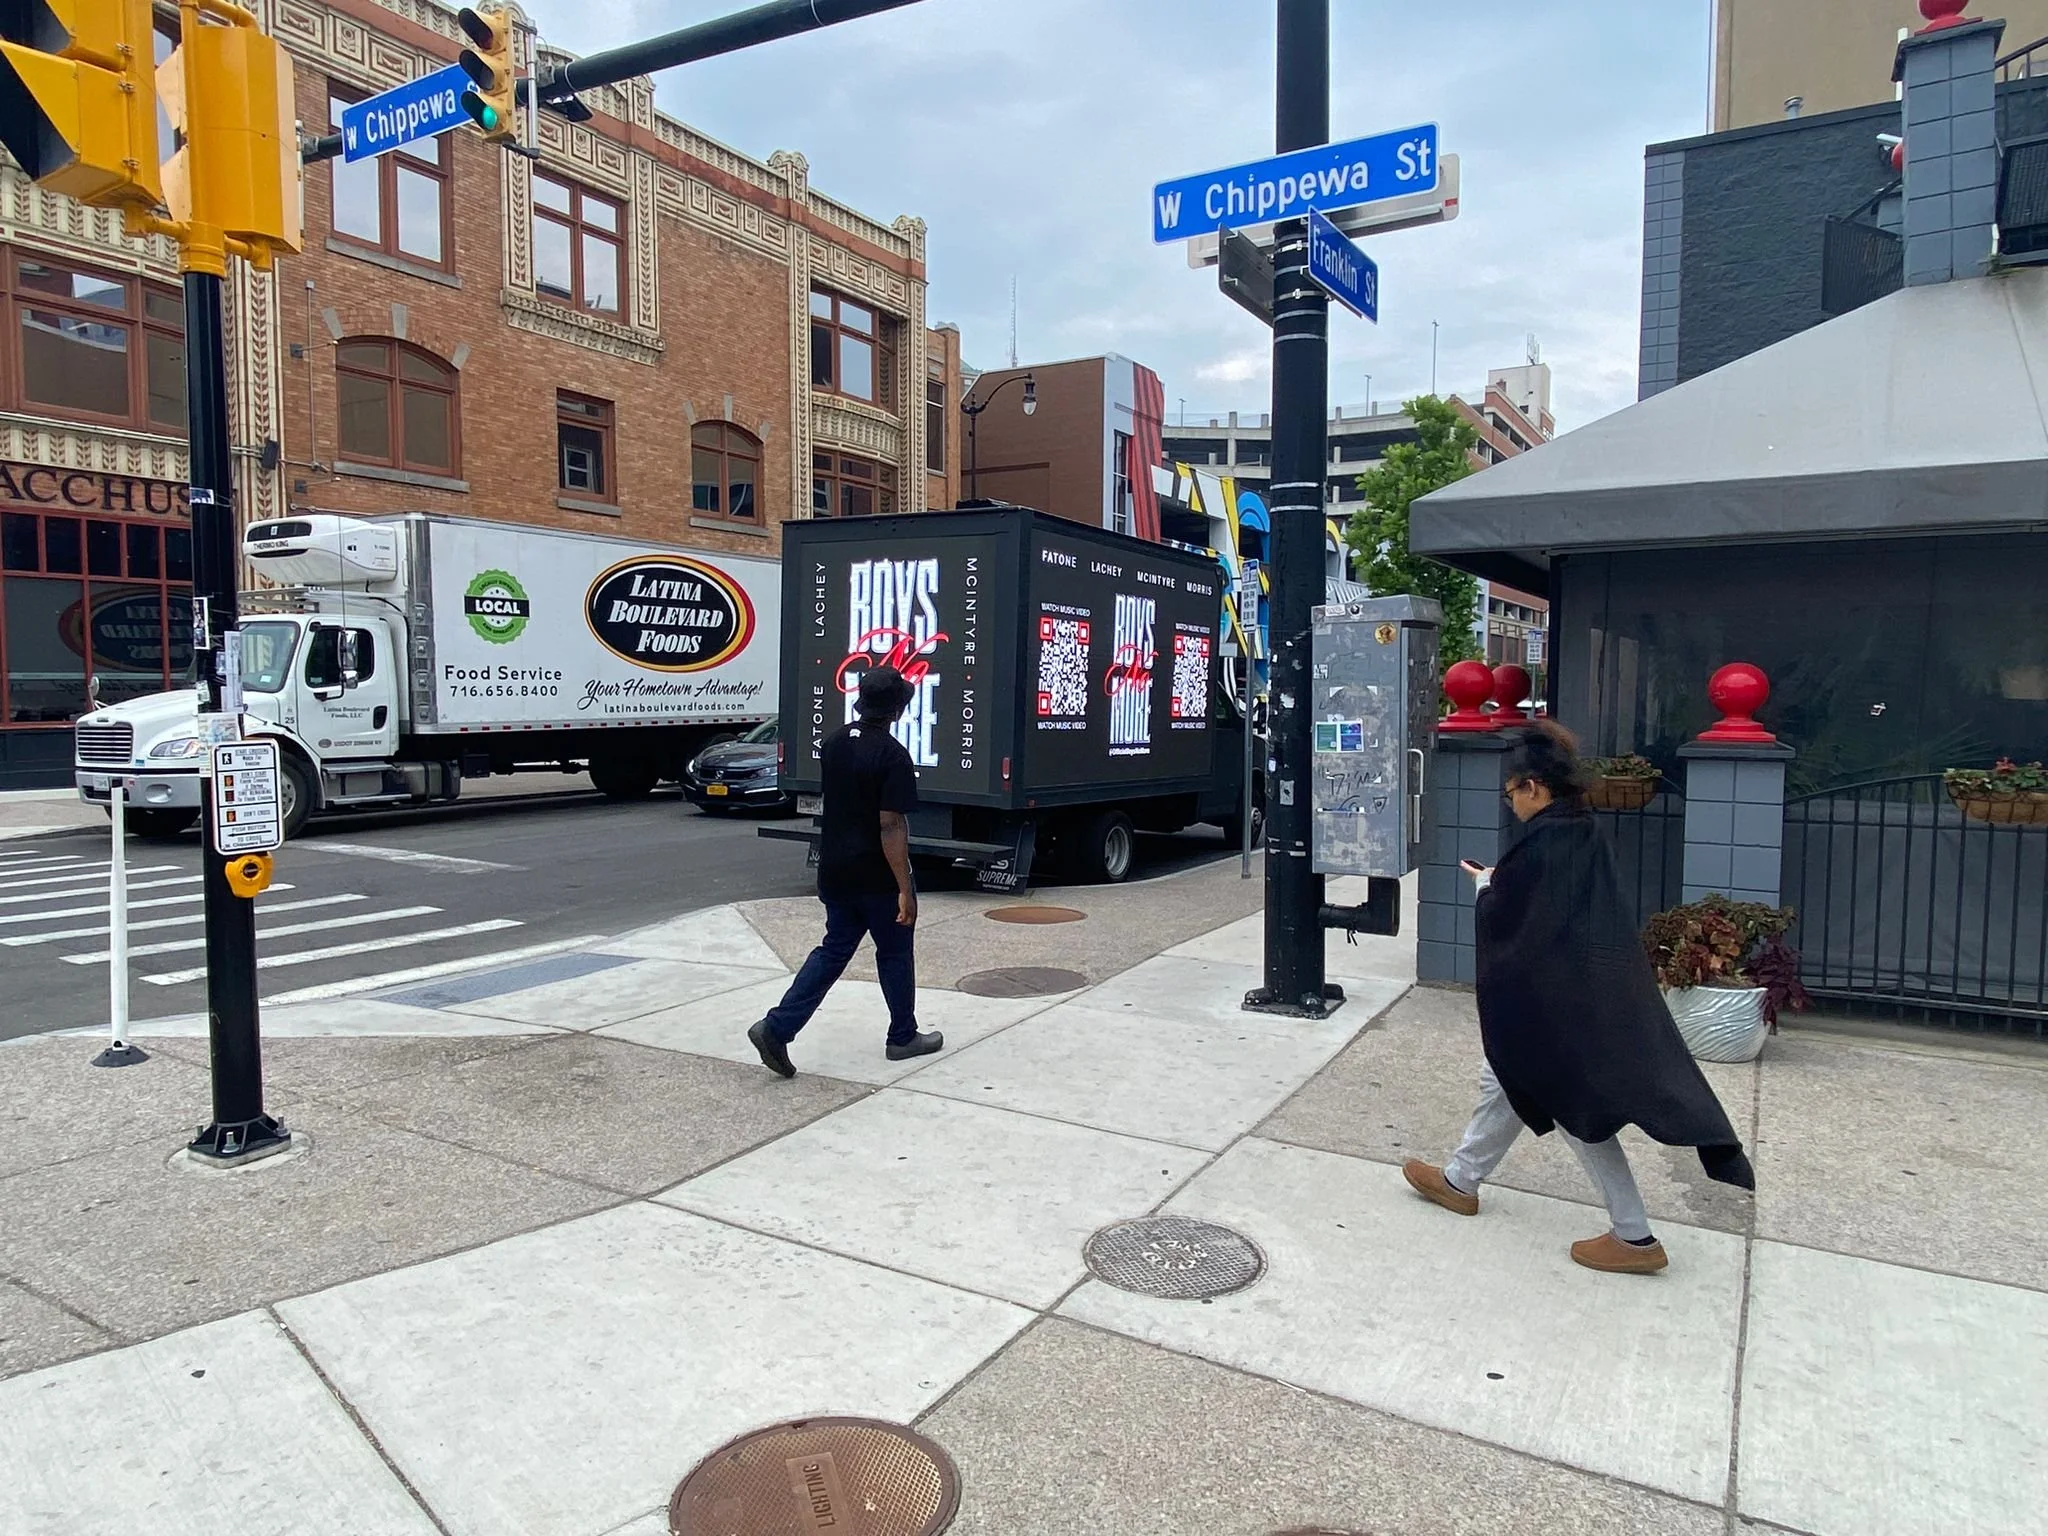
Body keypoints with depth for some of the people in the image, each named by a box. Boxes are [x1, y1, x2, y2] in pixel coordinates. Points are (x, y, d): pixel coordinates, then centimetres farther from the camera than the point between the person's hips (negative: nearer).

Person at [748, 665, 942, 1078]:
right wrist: (905, 889, -19)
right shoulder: (892, 755, -19)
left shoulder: (834, 742, 3)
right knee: (895, 953, 12)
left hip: (835, 870, 6)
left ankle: (777, 1028, 2)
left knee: (833, 951, 14)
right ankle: (903, 1037, 26)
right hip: (877, 876, -6)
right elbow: (891, 827, -22)